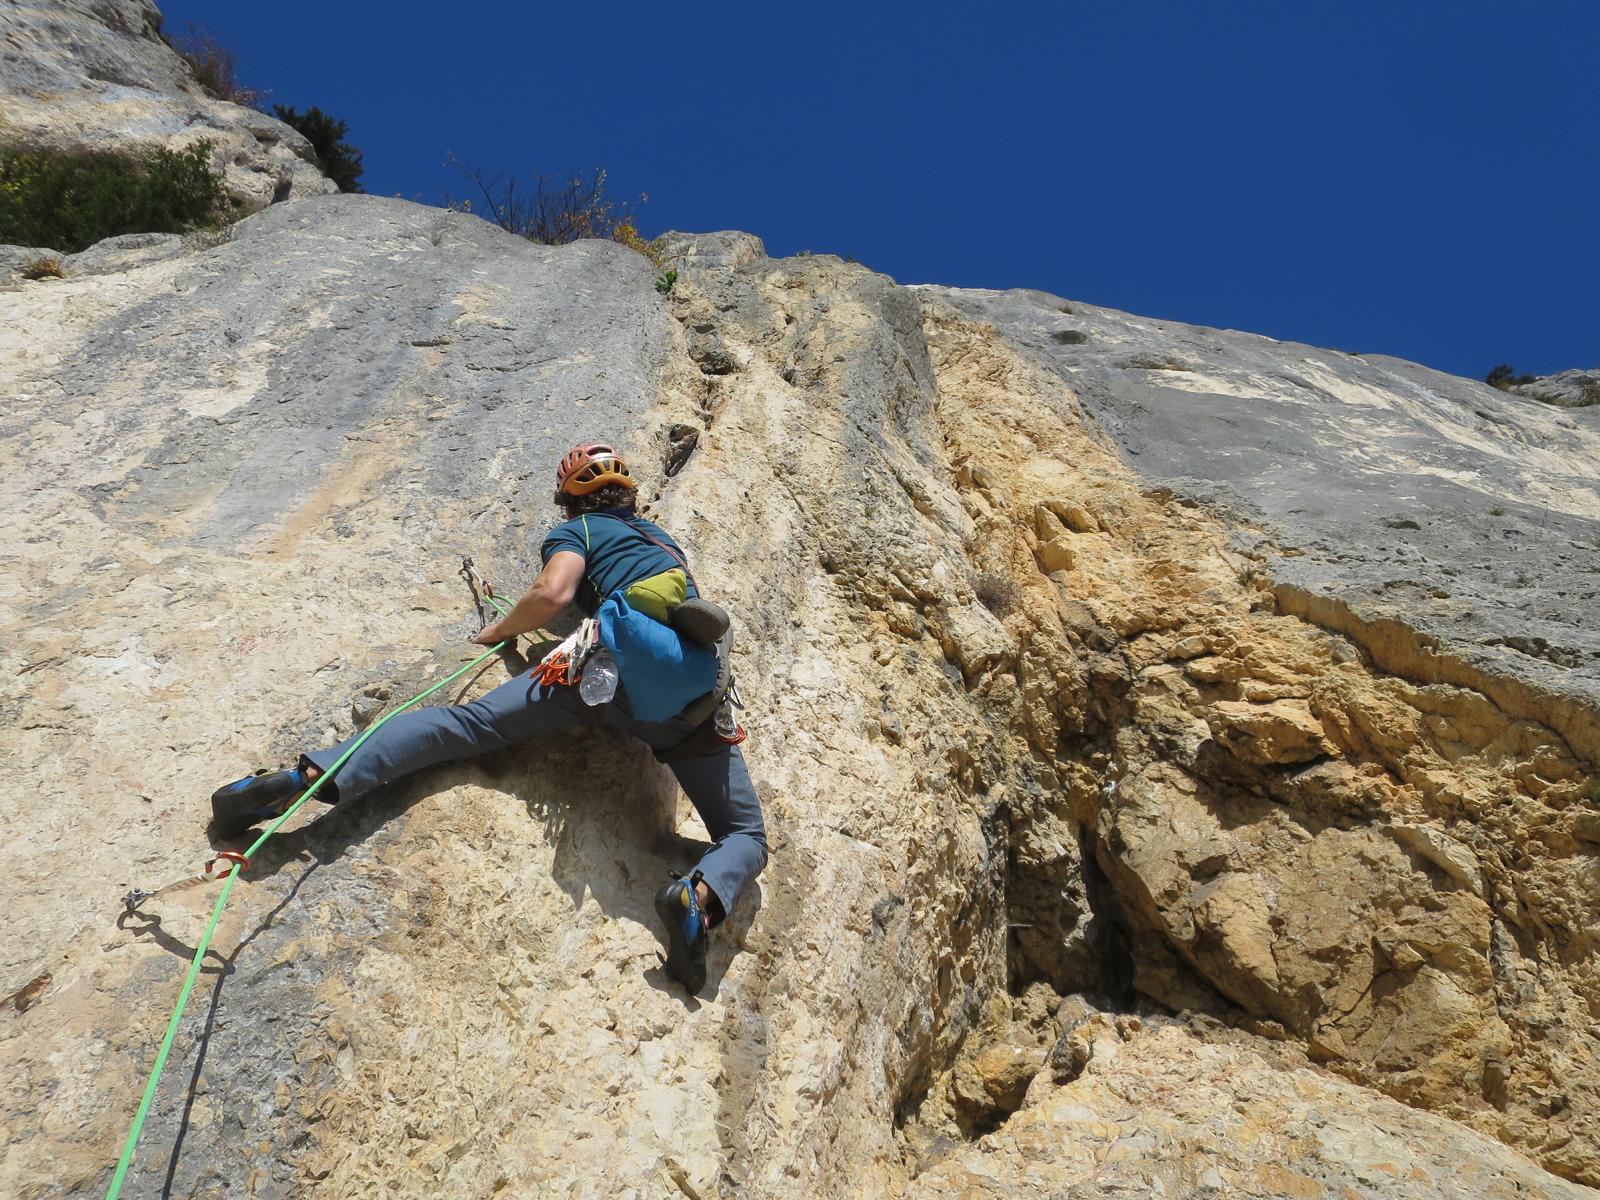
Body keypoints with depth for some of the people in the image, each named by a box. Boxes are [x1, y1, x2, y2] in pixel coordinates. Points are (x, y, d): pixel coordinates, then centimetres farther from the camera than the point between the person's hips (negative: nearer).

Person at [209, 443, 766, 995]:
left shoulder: (575, 530, 21)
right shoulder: (663, 537, 39)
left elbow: (552, 593, 0)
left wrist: (500, 629, 18)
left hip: (612, 660, -3)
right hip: (697, 694, 3)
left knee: (468, 722, 0)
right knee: (746, 837, 8)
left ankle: (303, 777, -18)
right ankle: (701, 895, -27)